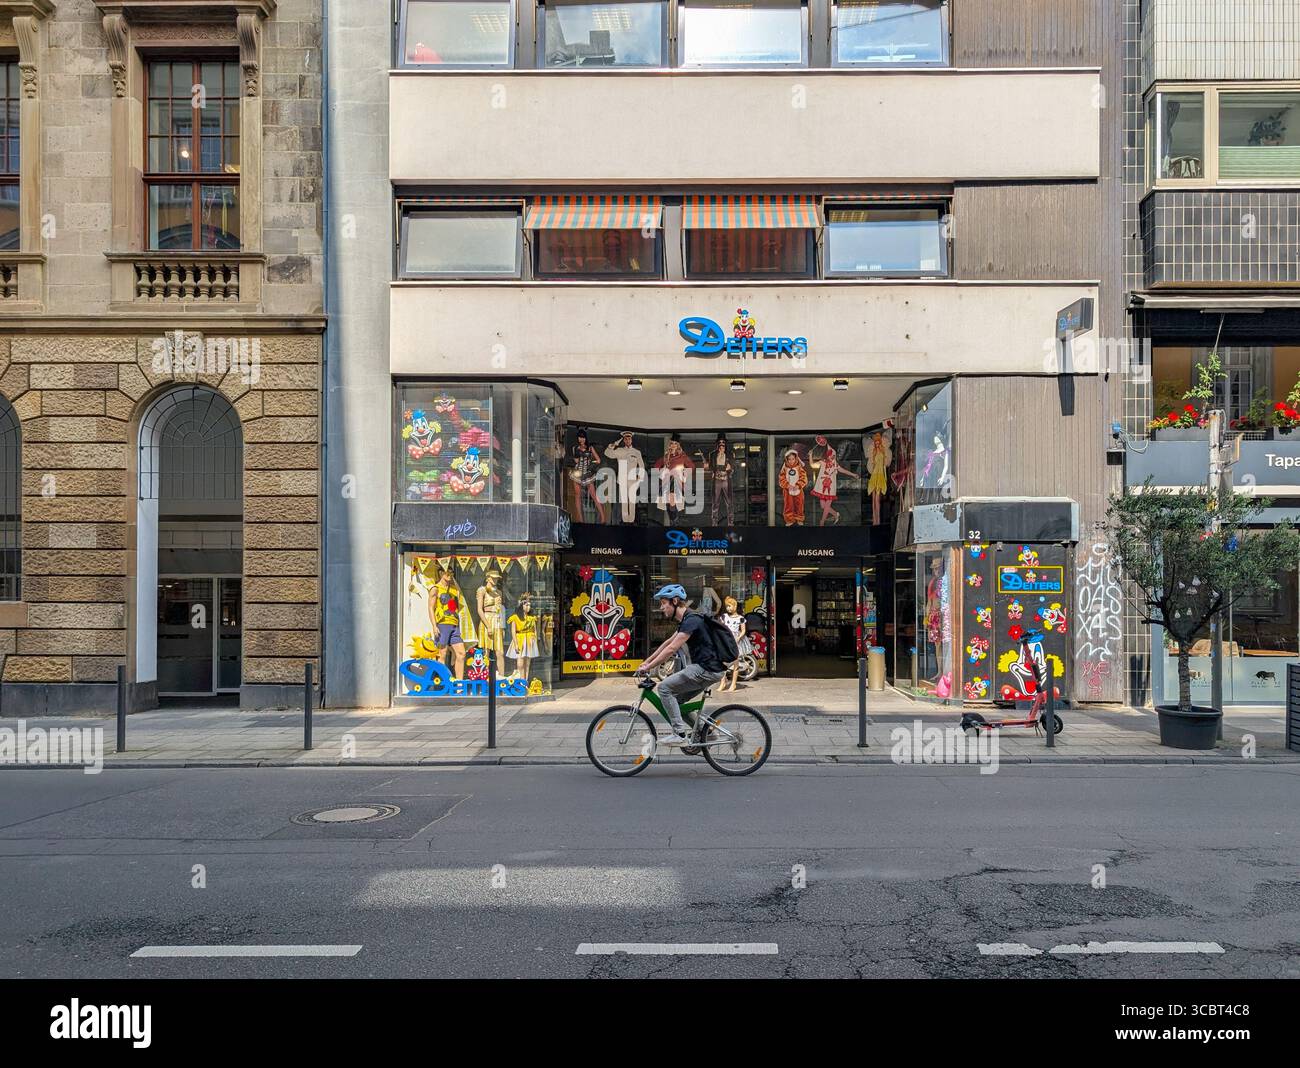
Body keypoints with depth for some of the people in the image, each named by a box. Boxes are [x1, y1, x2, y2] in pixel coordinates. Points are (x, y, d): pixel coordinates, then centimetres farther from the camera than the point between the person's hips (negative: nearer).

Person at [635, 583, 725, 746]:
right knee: (676, 700, 15)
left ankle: (681, 735, -12)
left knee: (664, 688, -11)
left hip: (707, 670, -10)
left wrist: (648, 667, -17)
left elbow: (671, 649, -21)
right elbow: (668, 643, 24)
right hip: (702, 667, 10)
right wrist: (647, 660, 21)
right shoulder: (685, 620, 16)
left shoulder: (691, 620, -16)